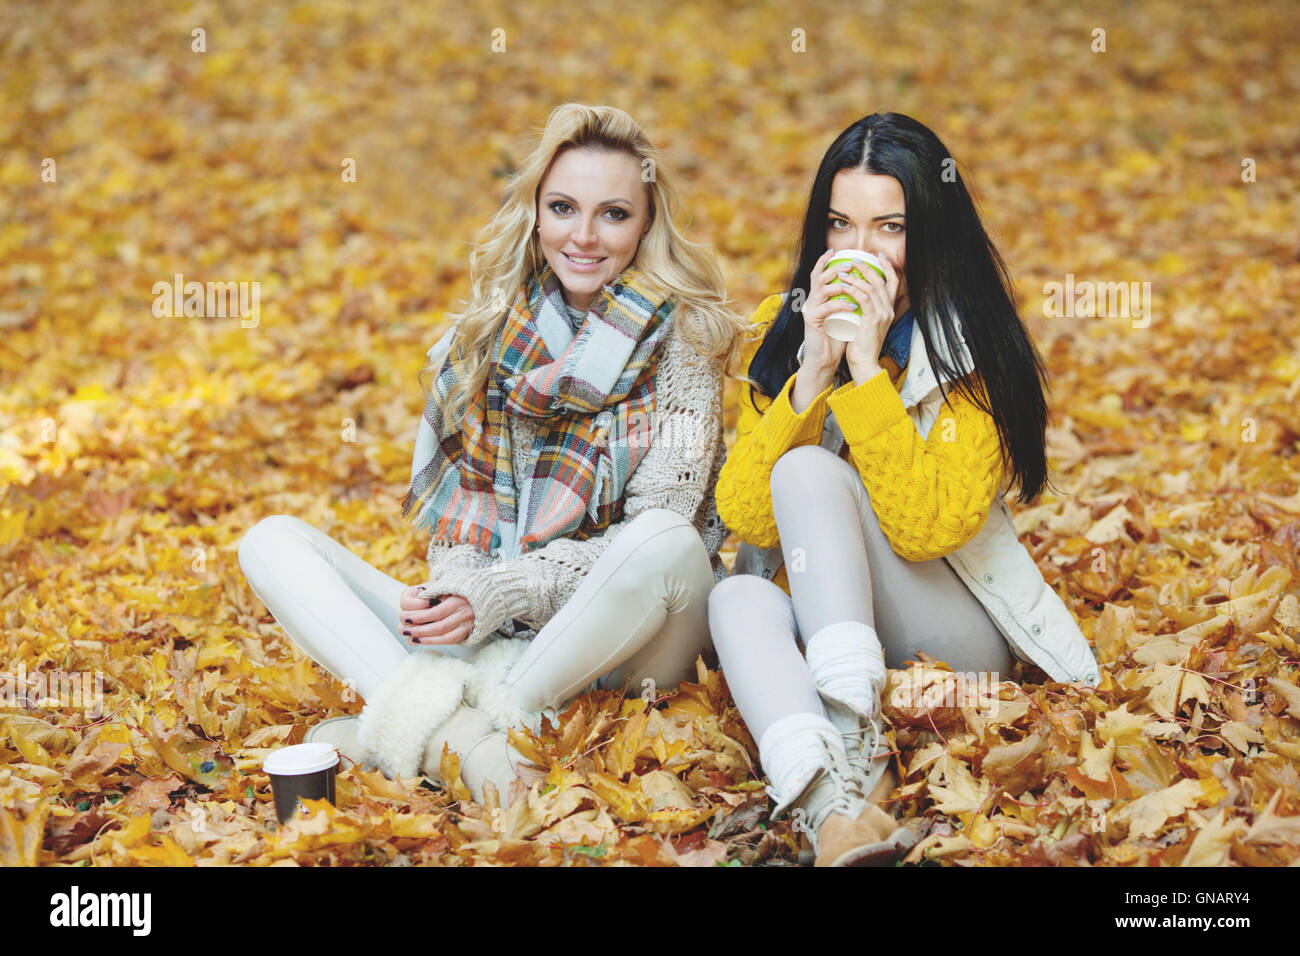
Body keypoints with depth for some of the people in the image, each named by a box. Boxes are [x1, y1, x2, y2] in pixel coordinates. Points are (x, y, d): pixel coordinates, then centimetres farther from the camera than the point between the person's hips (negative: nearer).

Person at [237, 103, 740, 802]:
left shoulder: (682, 342, -4)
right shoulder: (486, 329, 8)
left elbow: (657, 533, -12)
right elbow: (449, 498, 10)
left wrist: (499, 596, -21)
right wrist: (452, 594, -12)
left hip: (621, 636, -4)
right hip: (489, 639, 4)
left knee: (666, 542, -36)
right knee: (271, 541, -9)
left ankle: (493, 718, -24)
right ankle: (437, 723, -34)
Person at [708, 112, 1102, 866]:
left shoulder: (972, 350, -9)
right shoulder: (783, 325, 1)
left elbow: (927, 528, -22)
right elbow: (746, 519, -10)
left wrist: (867, 368, -23)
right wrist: (814, 370, -19)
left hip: (951, 640, -3)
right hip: (813, 627, 3)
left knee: (809, 470, -25)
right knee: (739, 598, -30)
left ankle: (855, 741, -36)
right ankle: (833, 802, -53)